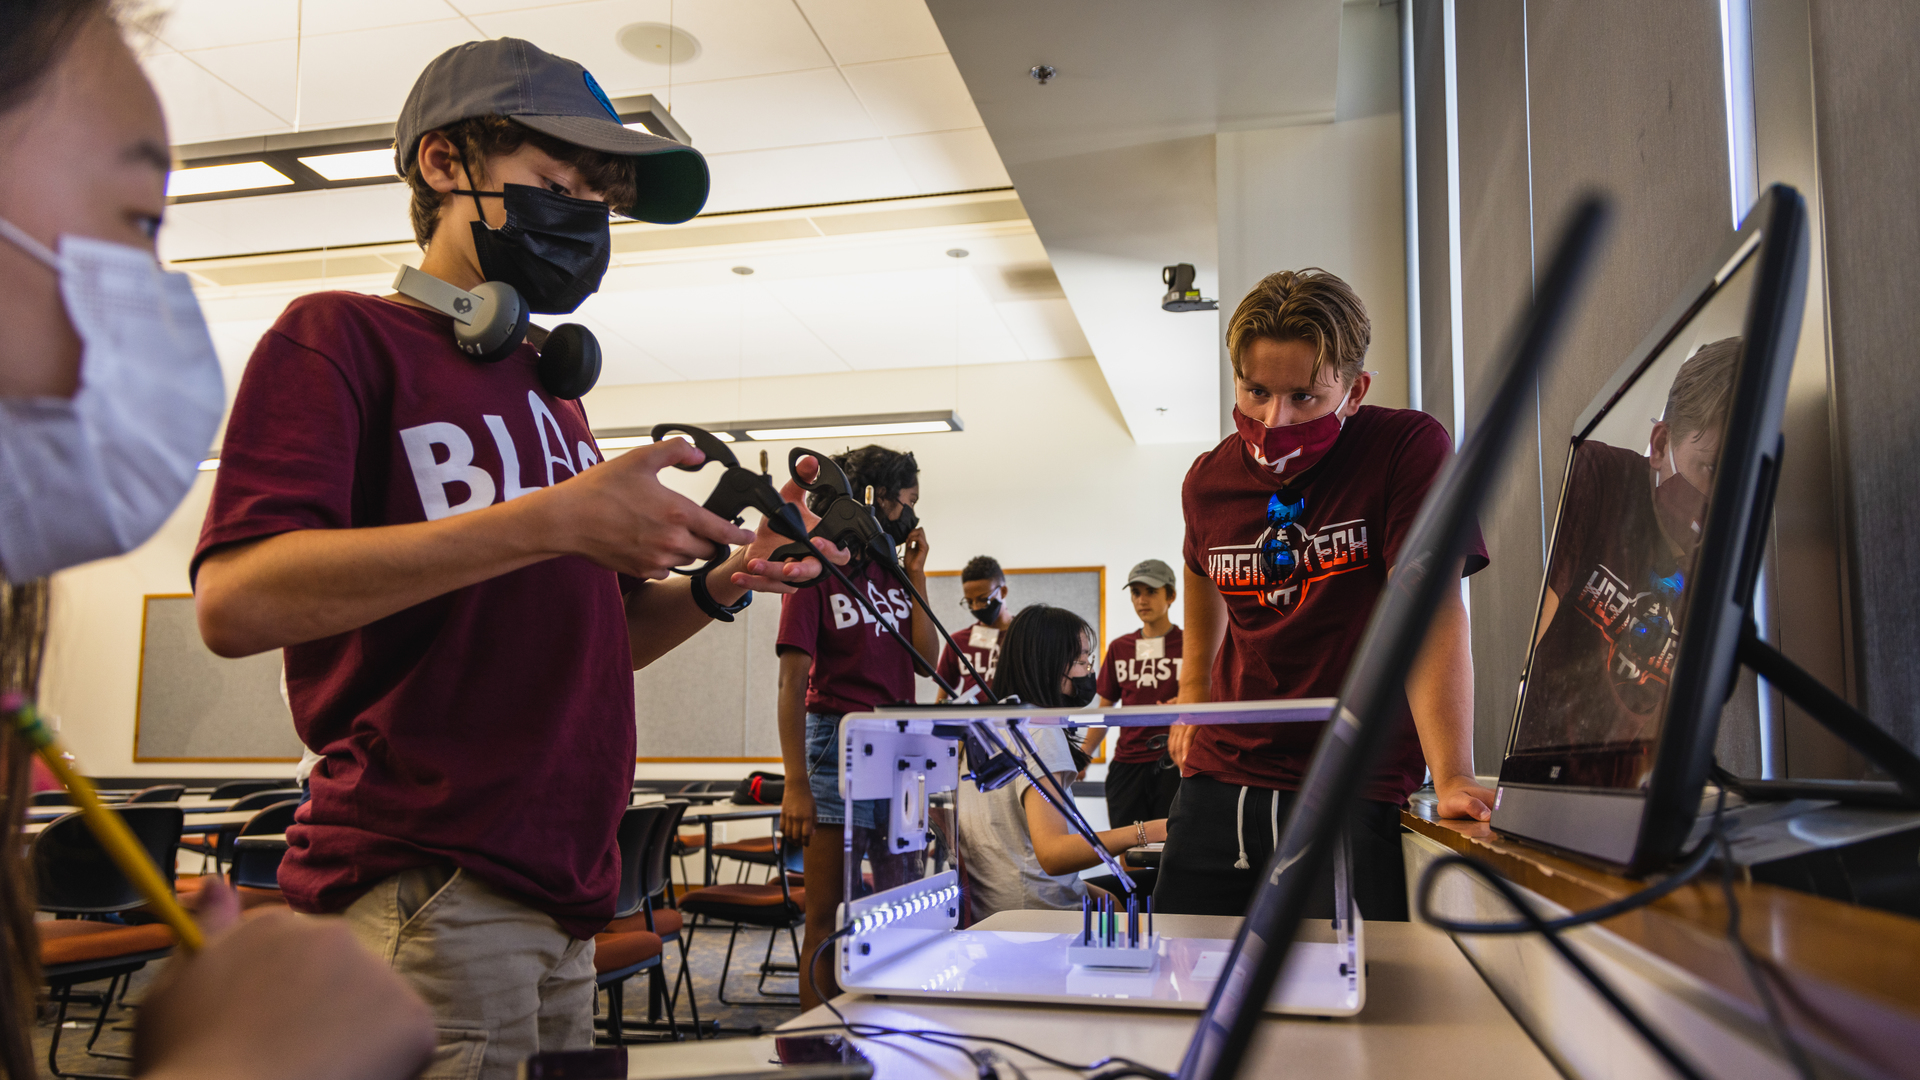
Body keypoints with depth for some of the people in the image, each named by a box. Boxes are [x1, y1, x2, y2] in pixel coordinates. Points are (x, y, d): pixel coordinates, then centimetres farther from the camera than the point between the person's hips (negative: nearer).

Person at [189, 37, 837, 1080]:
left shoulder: (551, 392, 19)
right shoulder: (343, 335, -3)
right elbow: (235, 600, -18)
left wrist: (714, 590, 2)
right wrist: (553, 519, -22)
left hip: (561, 900, 8)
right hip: (420, 896, -7)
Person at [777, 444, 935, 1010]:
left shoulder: (892, 571, 14)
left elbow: (926, 657, 8)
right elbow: (793, 680, -12)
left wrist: (916, 575, 6)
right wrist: (796, 784, -19)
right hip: (838, 743, -7)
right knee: (829, 915, -4)